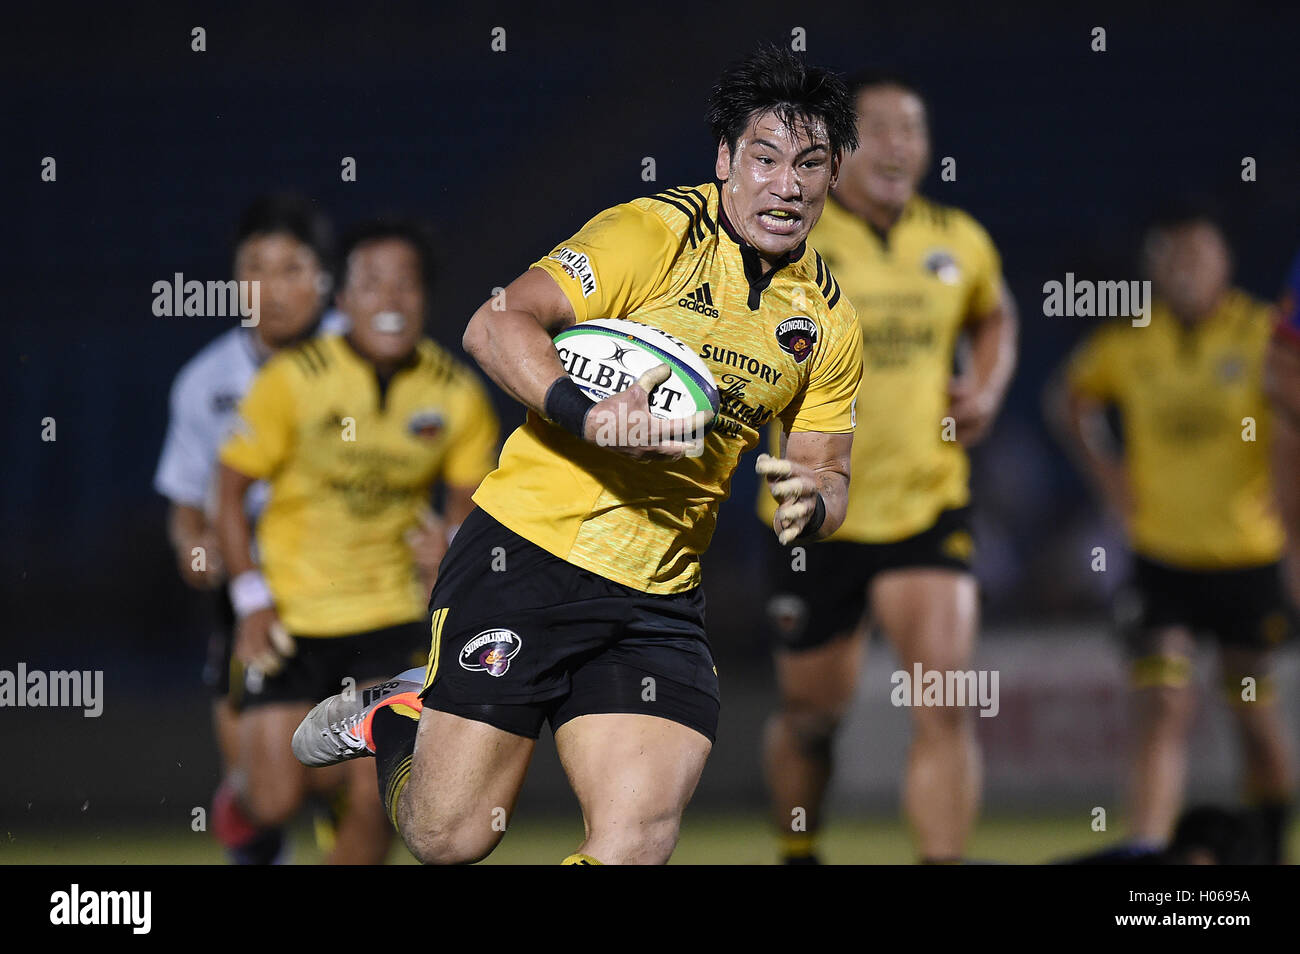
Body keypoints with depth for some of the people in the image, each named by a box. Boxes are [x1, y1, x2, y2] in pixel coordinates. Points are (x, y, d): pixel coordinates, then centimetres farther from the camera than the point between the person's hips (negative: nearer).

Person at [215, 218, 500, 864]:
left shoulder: (457, 394, -8)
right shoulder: (293, 380, -14)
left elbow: (469, 497, 6)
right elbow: (232, 491, -6)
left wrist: (450, 550, -16)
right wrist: (252, 601, -13)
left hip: (390, 612, 1)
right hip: (288, 613, -1)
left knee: (377, 800, -12)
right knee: (275, 803, -2)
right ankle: (249, 779, 36)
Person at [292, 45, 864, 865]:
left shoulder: (829, 321, 9)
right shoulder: (652, 233, -8)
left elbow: (827, 474, 16)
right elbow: (497, 326, -16)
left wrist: (813, 500, -8)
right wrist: (587, 416, -32)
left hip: (659, 602, 4)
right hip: (528, 553, -4)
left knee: (639, 841, -15)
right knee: (449, 835, -3)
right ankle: (397, 720, 30)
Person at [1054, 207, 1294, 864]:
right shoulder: (1127, 347, -1)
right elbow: (1076, 400, 18)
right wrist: (1109, 477, 6)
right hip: (1161, 557, 1)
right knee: (1162, 709, -12)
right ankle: (1146, 855, -18)